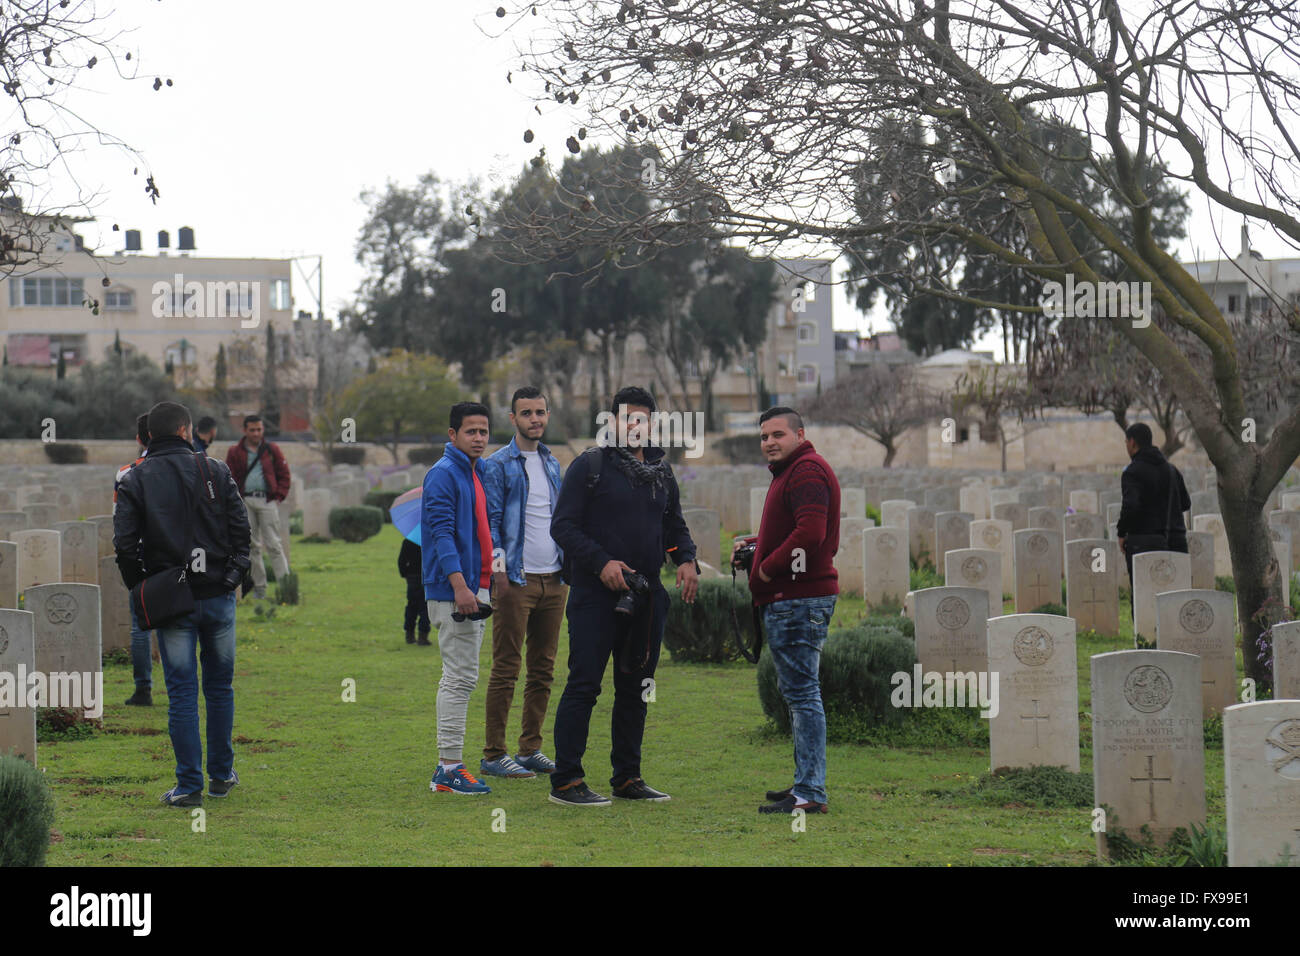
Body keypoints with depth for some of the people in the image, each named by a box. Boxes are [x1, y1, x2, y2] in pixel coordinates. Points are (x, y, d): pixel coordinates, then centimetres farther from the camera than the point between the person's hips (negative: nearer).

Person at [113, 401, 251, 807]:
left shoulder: (134, 480, -1)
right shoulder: (215, 471, 2)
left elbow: (125, 543, -7)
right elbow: (240, 528, -1)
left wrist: (141, 590, 3)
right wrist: (234, 573, 9)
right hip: (218, 595, 1)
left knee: (181, 693, 2)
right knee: (220, 687, 14)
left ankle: (190, 785, 1)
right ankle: (222, 775, 21)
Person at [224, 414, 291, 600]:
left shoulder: (272, 450, 8)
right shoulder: (235, 452, 7)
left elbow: (283, 474, 12)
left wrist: (280, 494, 1)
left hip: (267, 500, -1)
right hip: (245, 502, 1)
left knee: (273, 543, -6)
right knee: (252, 545, 4)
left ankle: (285, 581, -7)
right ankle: (259, 586, 9)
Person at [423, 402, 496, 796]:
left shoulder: (476, 474, 17)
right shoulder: (443, 474, -11)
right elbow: (442, 532, -19)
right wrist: (459, 584, -26)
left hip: (474, 589, 10)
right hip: (452, 591, -10)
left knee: (461, 678, 11)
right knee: (461, 676, -9)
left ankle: (448, 767, 15)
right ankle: (449, 767, -7)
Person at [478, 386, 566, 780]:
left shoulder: (552, 464, 16)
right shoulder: (498, 465, -4)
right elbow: (491, 522, -8)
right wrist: (499, 570, -16)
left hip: (553, 580, 7)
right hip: (517, 581, -7)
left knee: (543, 669, 9)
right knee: (506, 668, -5)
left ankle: (531, 749, 16)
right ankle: (494, 754, -1)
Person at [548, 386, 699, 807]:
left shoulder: (662, 473, 15)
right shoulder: (589, 465, -3)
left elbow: (675, 527, 22)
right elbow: (563, 526, -7)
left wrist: (687, 560, 2)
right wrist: (601, 562, -19)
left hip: (646, 597, 6)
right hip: (596, 596, -6)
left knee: (636, 688, 11)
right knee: (584, 685, -7)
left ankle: (627, 777, 20)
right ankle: (566, 781, -4)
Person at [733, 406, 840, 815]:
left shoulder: (807, 471, -13)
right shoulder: (790, 472, 22)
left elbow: (810, 533, -25)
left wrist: (768, 567, -16)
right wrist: (755, 543, 15)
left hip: (799, 601, -12)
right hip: (790, 599, 12)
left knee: (802, 693, -11)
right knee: (797, 692, 15)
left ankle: (810, 793, -12)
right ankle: (807, 784, 22)